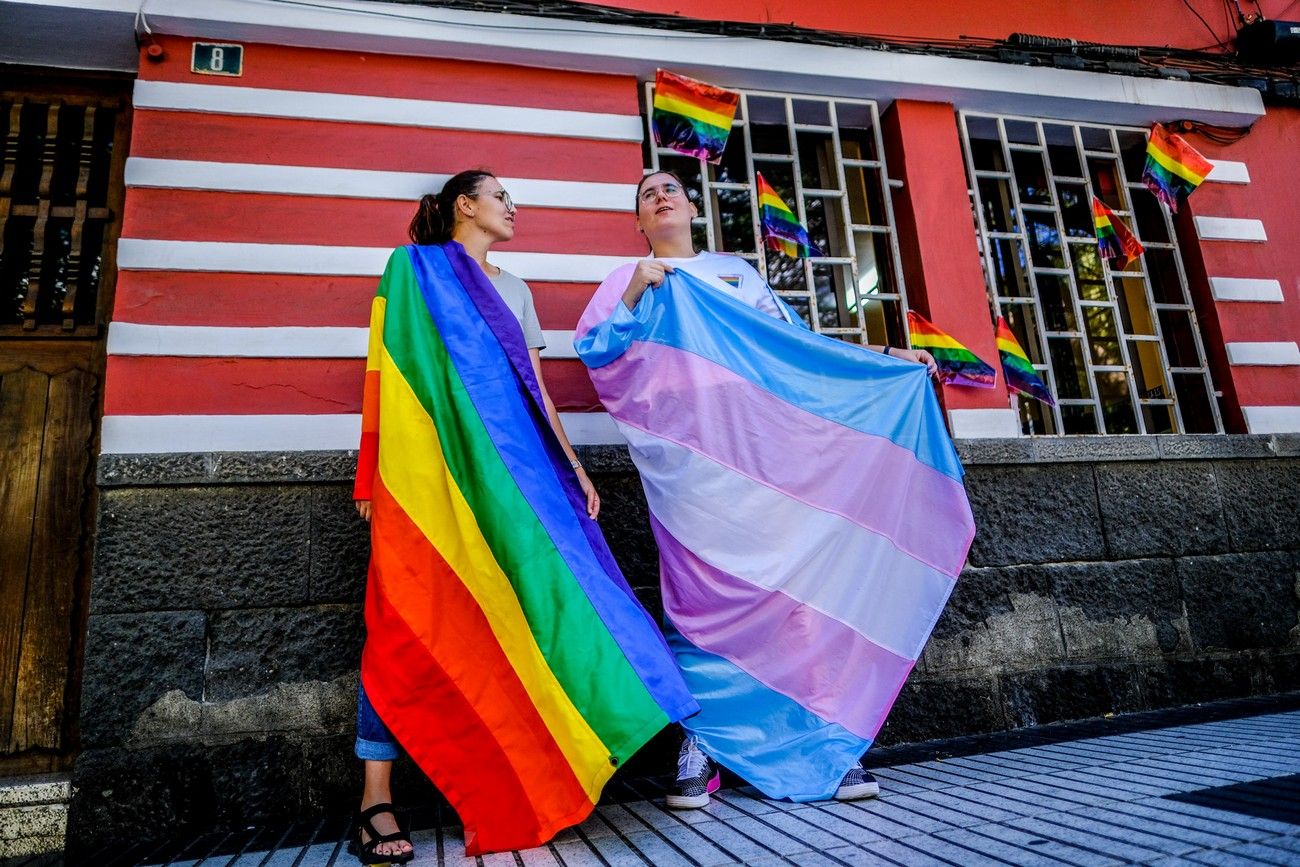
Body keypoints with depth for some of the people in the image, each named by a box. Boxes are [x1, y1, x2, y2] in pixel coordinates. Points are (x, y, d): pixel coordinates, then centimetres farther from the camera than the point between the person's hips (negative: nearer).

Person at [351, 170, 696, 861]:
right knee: (411, 622, -8)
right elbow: (387, 373, 0)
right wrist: (375, 476, -9)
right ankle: (376, 800, -1)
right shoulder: (415, 266, 9)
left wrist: (572, 466, 12)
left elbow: (535, 388, 21)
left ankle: (512, 789, 4)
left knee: (512, 619, -3)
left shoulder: (513, 290, 26)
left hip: (507, 469, 5)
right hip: (432, 467, -5)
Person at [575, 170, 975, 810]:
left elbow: (798, 344, 25)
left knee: (794, 576, -4)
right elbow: (592, 352, 6)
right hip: (690, 446, -2)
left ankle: (820, 740, 4)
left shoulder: (738, 271, 28)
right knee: (703, 587, -11)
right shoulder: (629, 279, 19)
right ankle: (701, 745, -2)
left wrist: (882, 357, 20)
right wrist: (634, 297, -7)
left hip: (765, 441, 3)